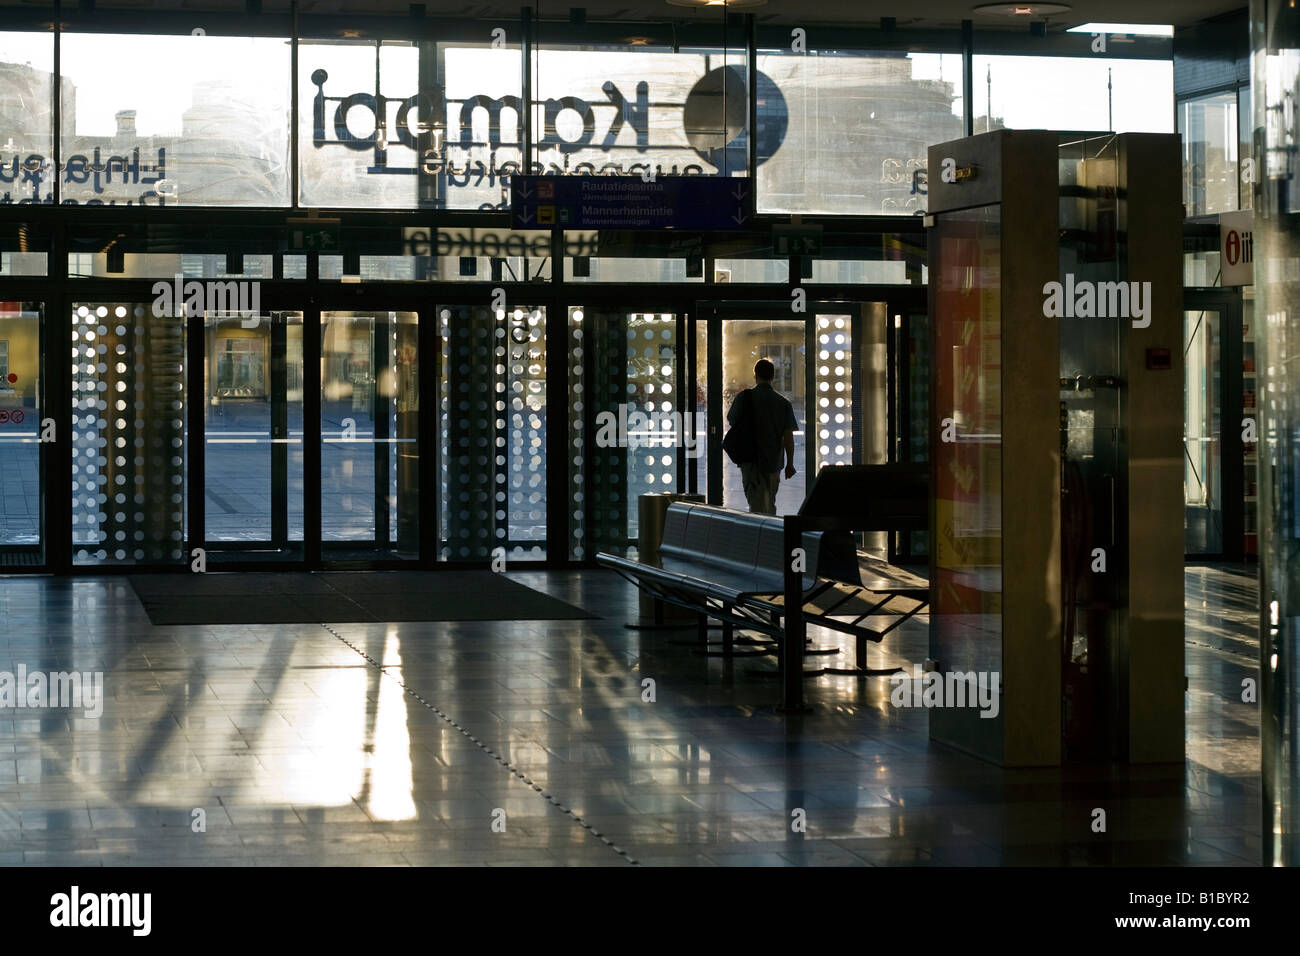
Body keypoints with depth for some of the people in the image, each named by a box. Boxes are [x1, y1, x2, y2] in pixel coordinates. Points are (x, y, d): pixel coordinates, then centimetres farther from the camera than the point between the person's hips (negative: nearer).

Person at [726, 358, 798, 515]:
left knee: (757, 506, -5)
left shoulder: (745, 397, -8)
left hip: (751, 460, -3)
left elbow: (731, 421, 4)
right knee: (770, 504, 18)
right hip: (774, 461, 3)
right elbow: (788, 436, -2)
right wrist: (790, 463, 3)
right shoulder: (784, 402, -1)